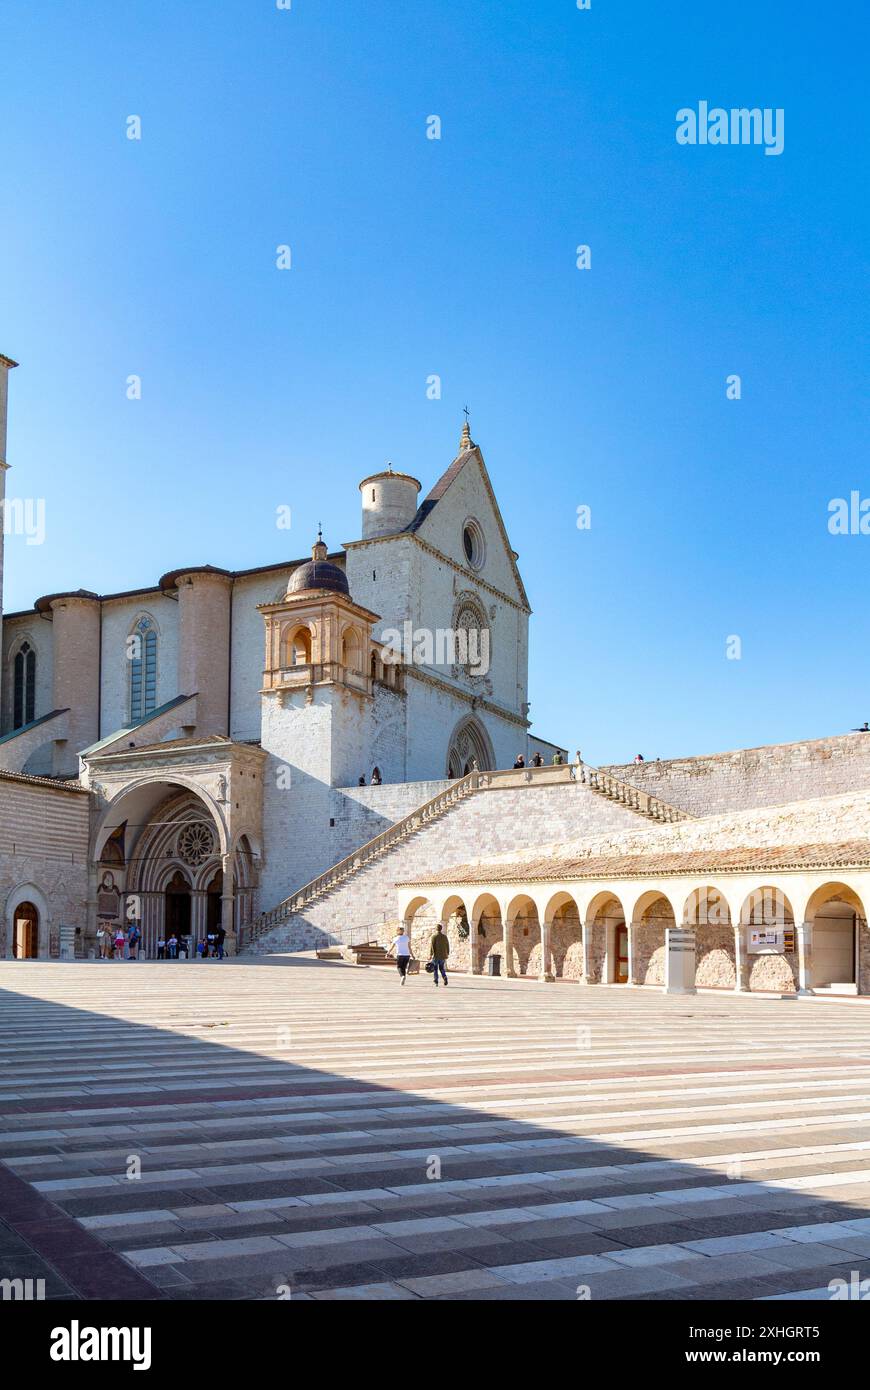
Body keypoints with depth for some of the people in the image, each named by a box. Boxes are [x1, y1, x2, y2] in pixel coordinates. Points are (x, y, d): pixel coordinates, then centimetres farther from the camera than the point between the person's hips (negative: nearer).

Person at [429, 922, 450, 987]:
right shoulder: (445, 936, 6)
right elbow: (447, 946, 9)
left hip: (436, 955, -4)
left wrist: (430, 955, -11)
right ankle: (445, 977, -8)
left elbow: (432, 945, -12)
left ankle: (436, 981, 0)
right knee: (441, 968, 16)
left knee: (435, 968, 6)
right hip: (443, 955, 4)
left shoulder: (434, 936, -6)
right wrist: (447, 954, 19)